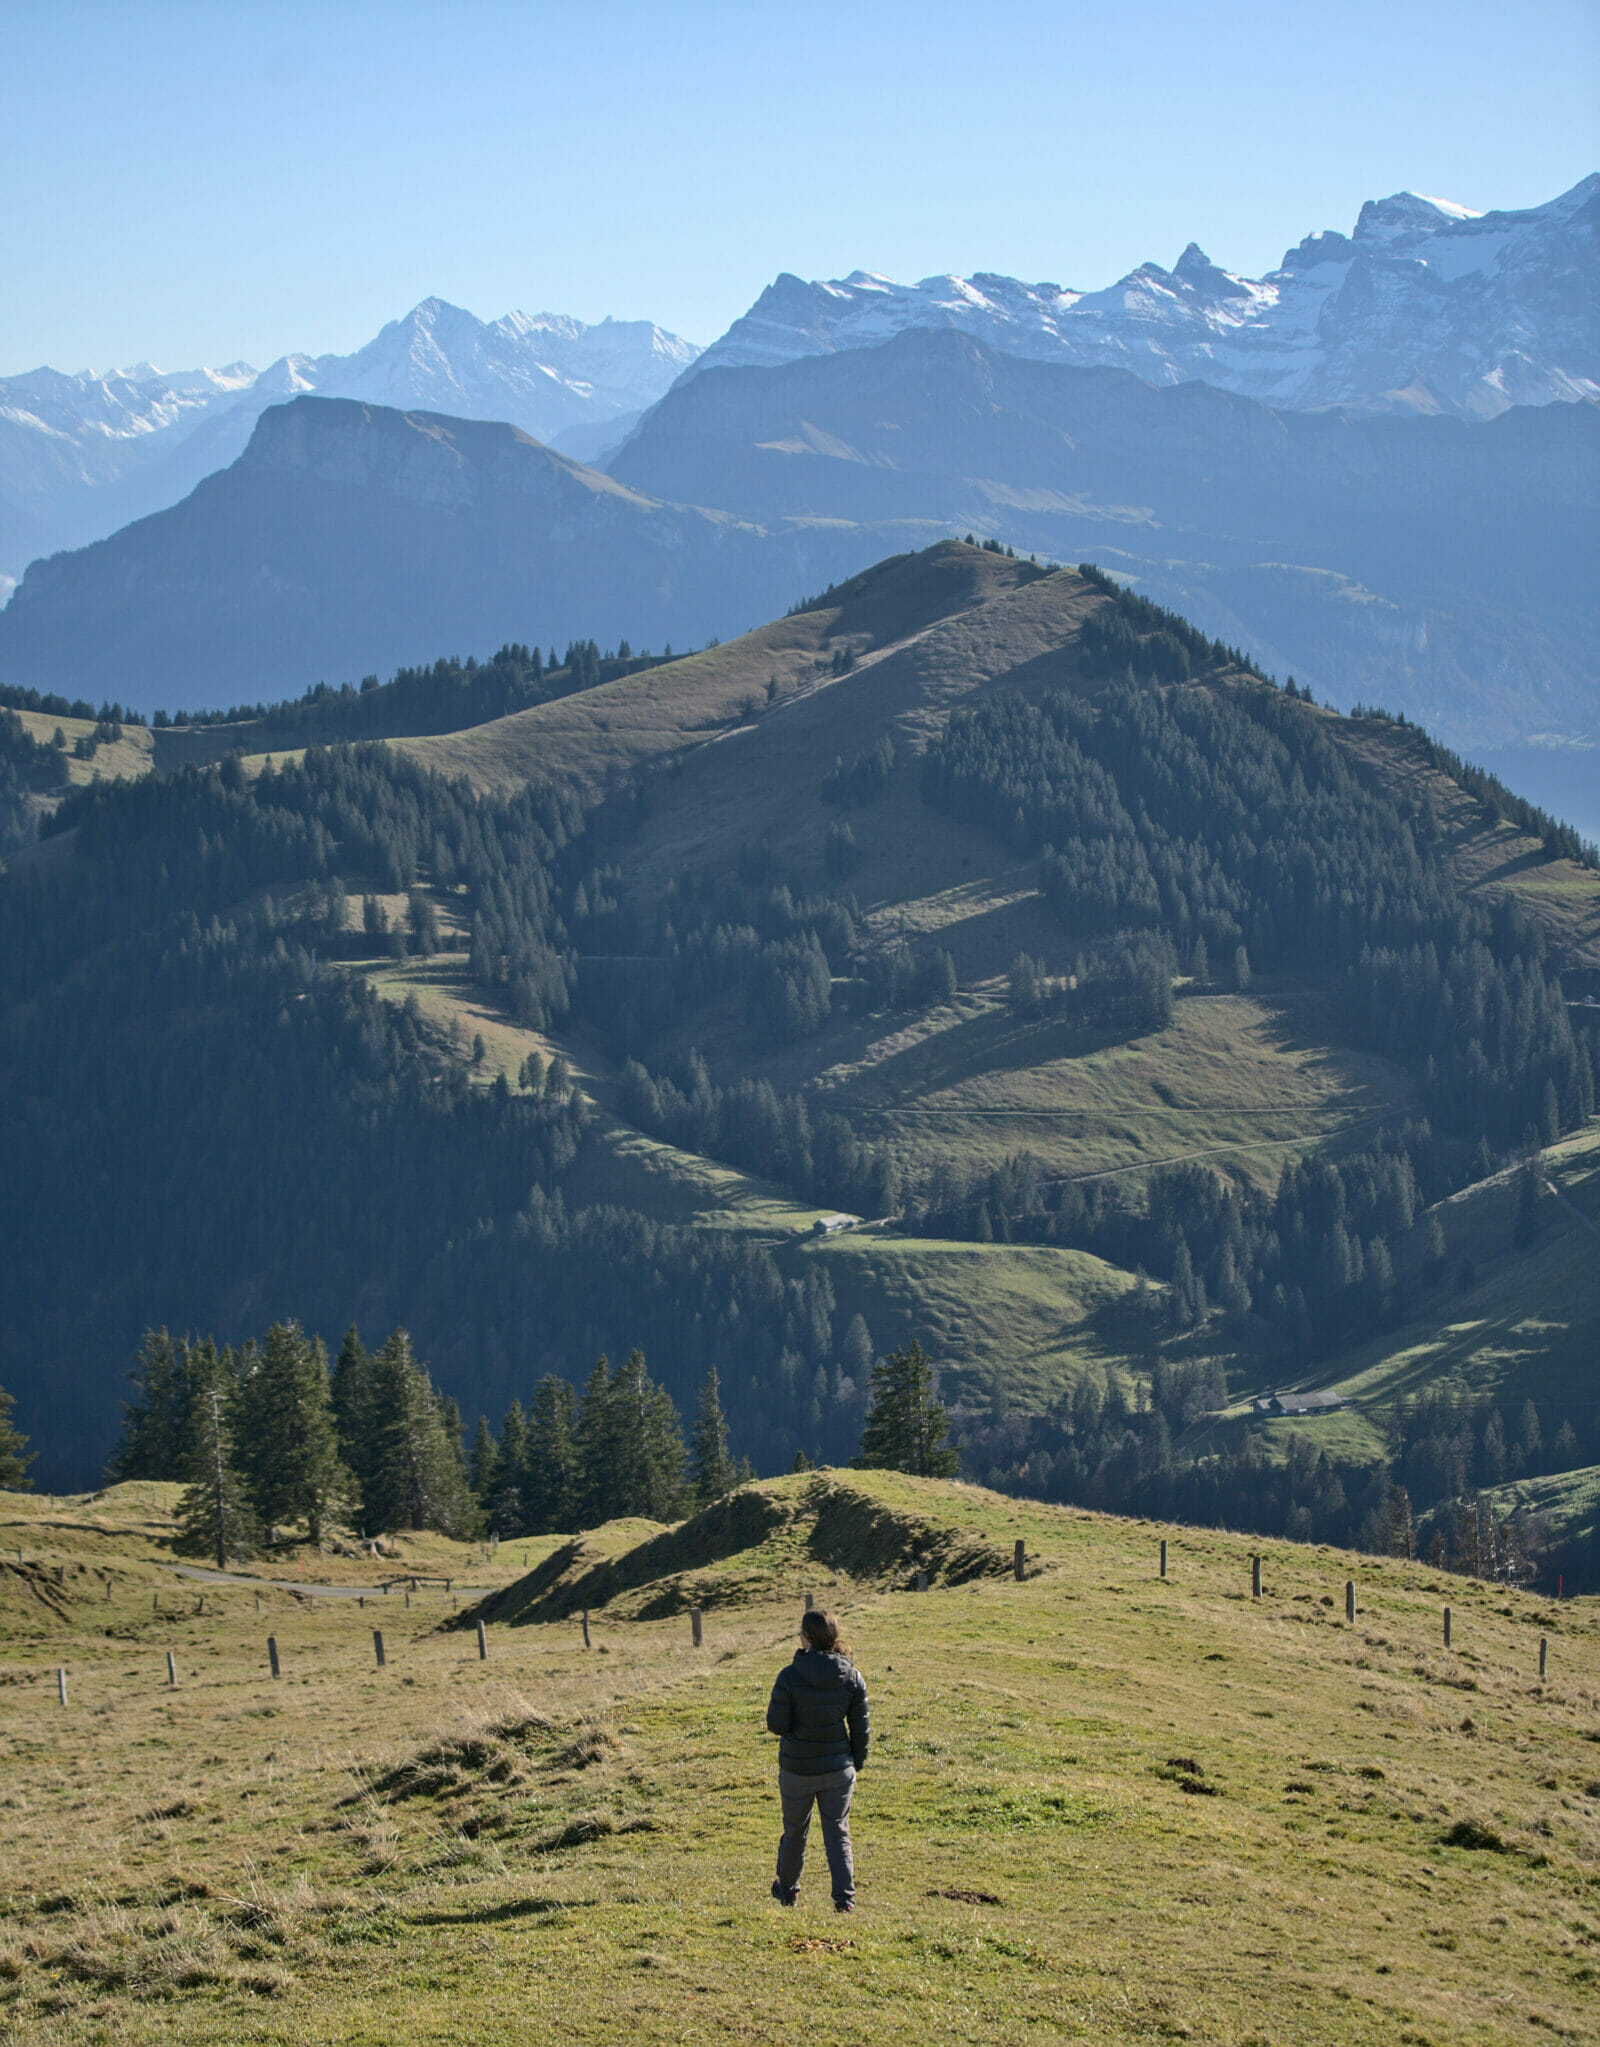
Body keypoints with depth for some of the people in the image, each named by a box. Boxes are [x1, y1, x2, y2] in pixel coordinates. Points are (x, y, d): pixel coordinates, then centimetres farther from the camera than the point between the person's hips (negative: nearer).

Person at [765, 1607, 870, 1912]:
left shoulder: (790, 1677, -18)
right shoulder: (851, 1676, -7)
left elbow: (776, 1724, -15)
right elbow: (861, 1727, -1)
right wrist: (858, 1761, 13)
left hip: (797, 1771, -2)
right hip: (839, 1769, 2)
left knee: (795, 1832, 18)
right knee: (838, 1833, 8)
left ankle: (787, 1889, 37)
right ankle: (845, 1898, -3)